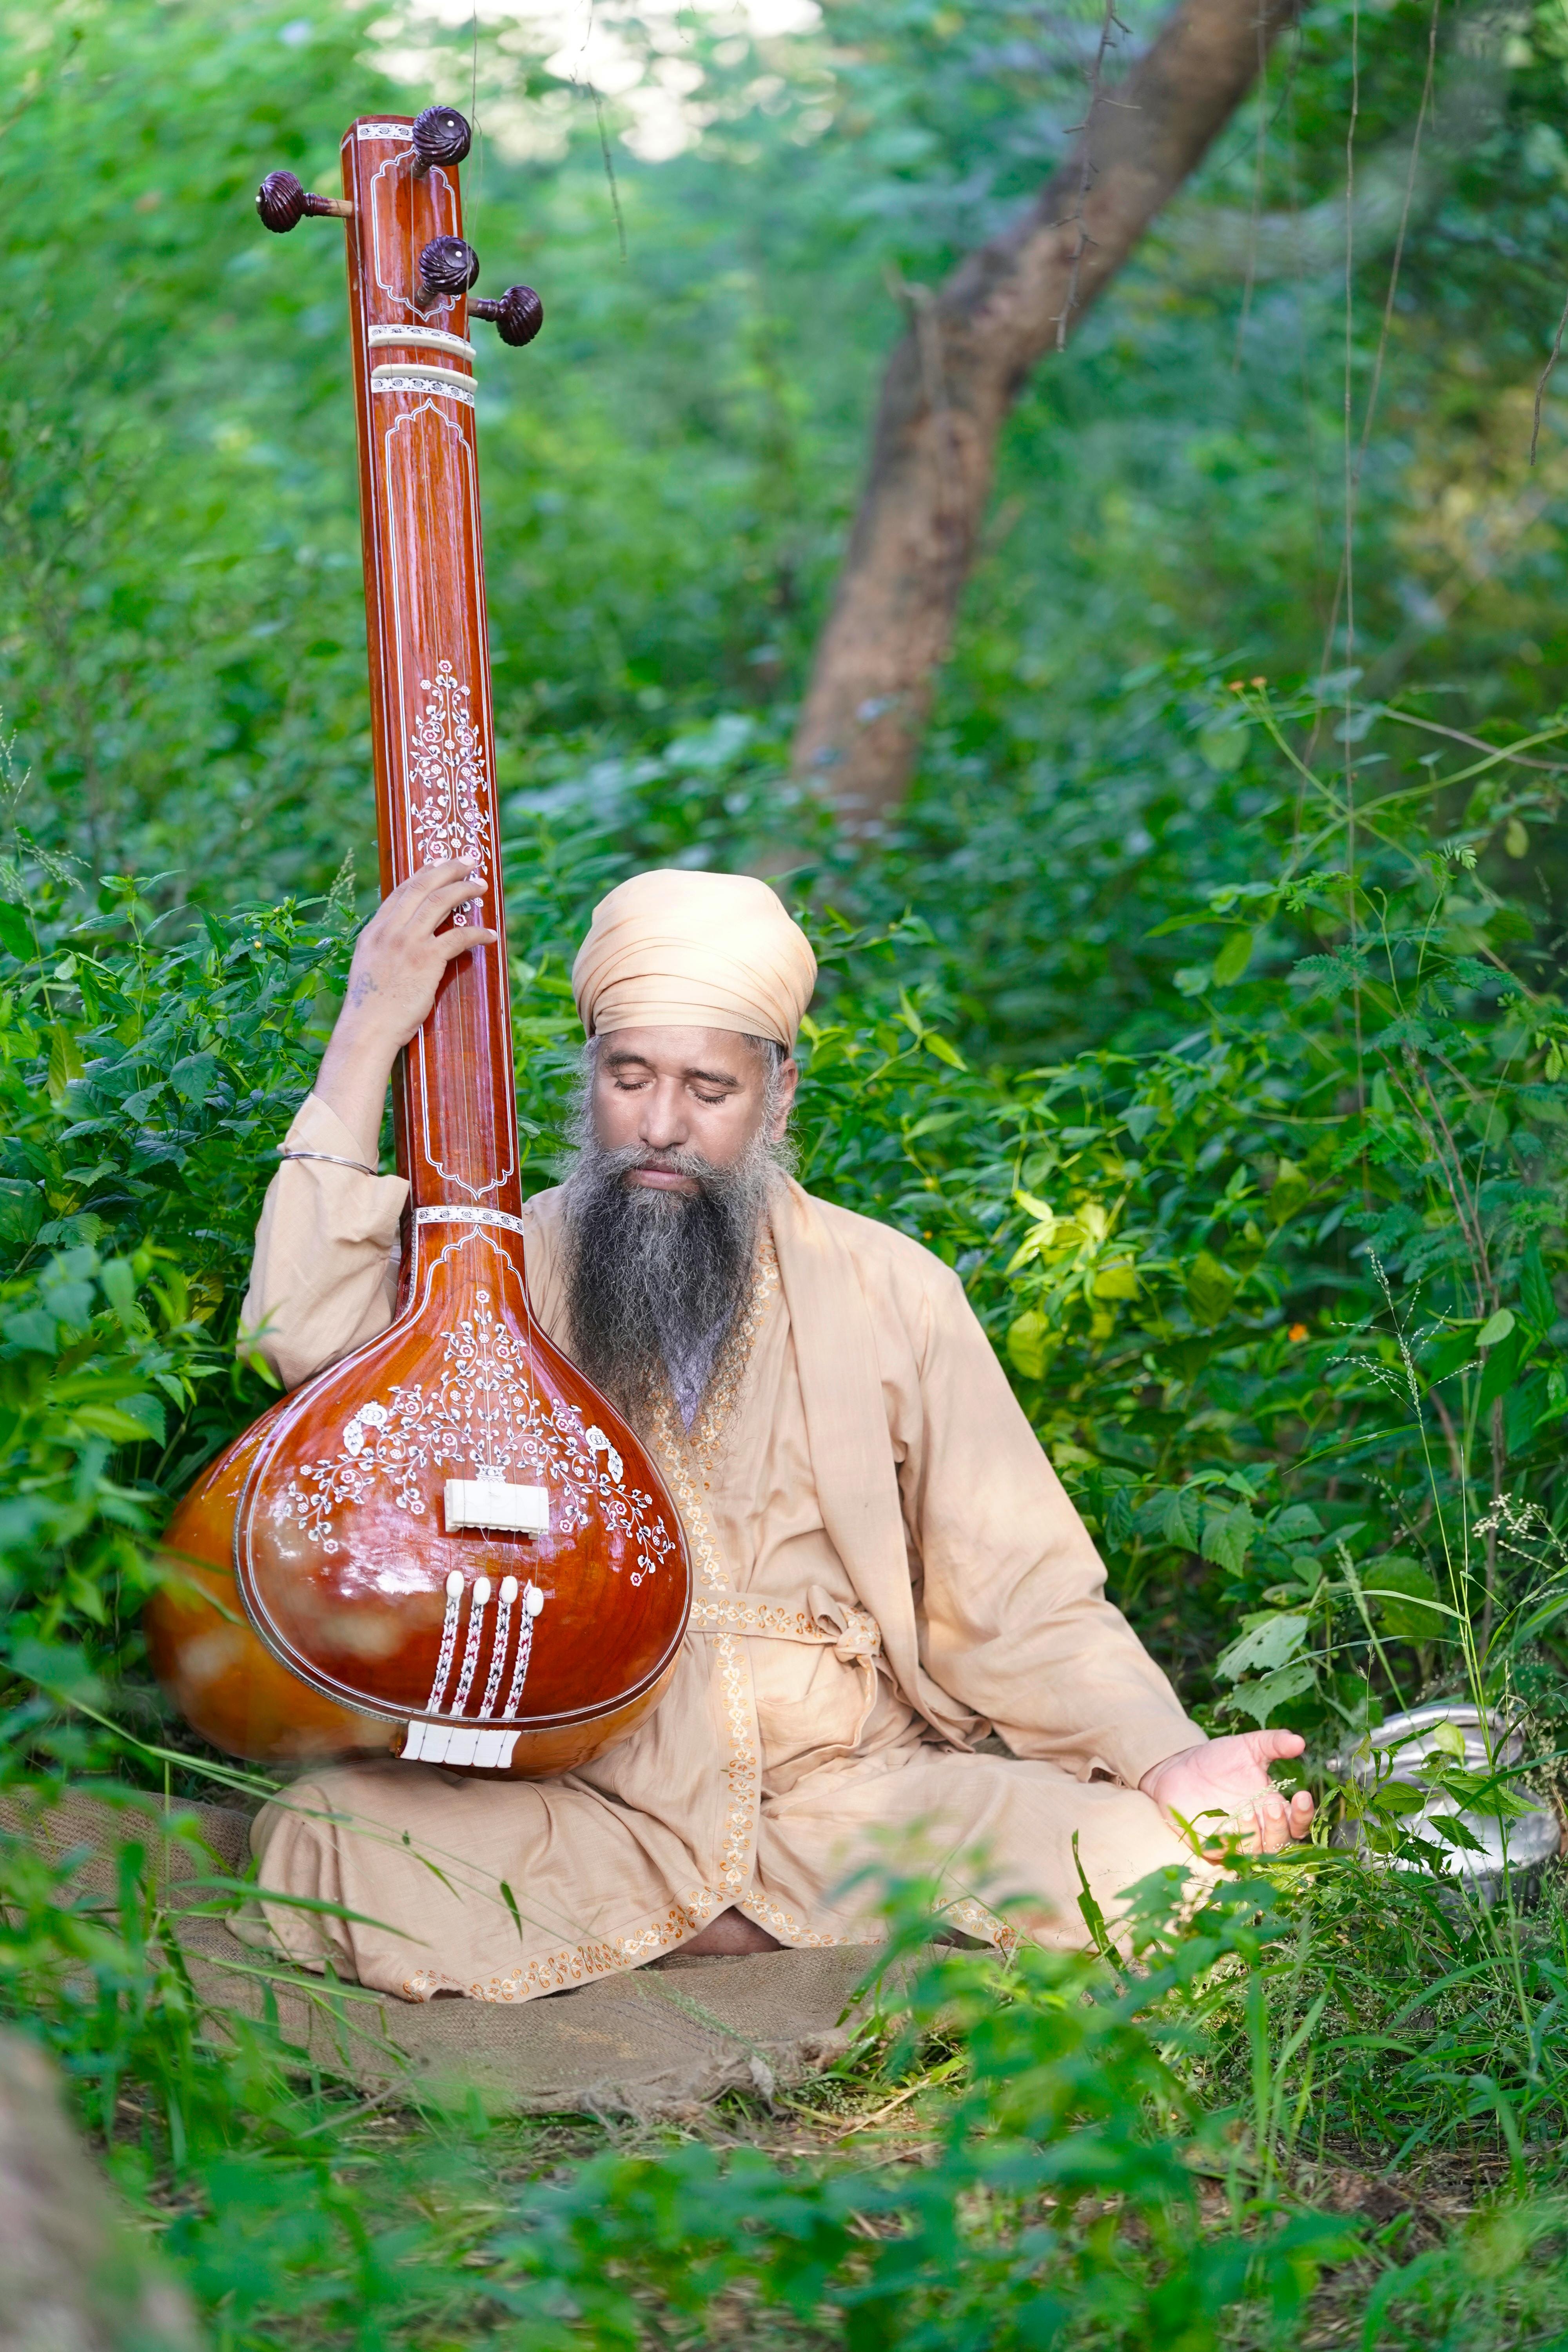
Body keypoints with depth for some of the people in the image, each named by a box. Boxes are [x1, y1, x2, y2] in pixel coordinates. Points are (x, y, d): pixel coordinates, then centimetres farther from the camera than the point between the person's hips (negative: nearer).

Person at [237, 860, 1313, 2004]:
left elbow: (1015, 1601, 6)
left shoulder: (891, 1293, 5)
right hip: (579, 1802, 1)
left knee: (1143, 1857, -25)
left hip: (859, 1793, -1)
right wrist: (368, 1040, -14)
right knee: (319, 1843, -28)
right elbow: (313, 1341, -17)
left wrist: (1166, 1759, -10)